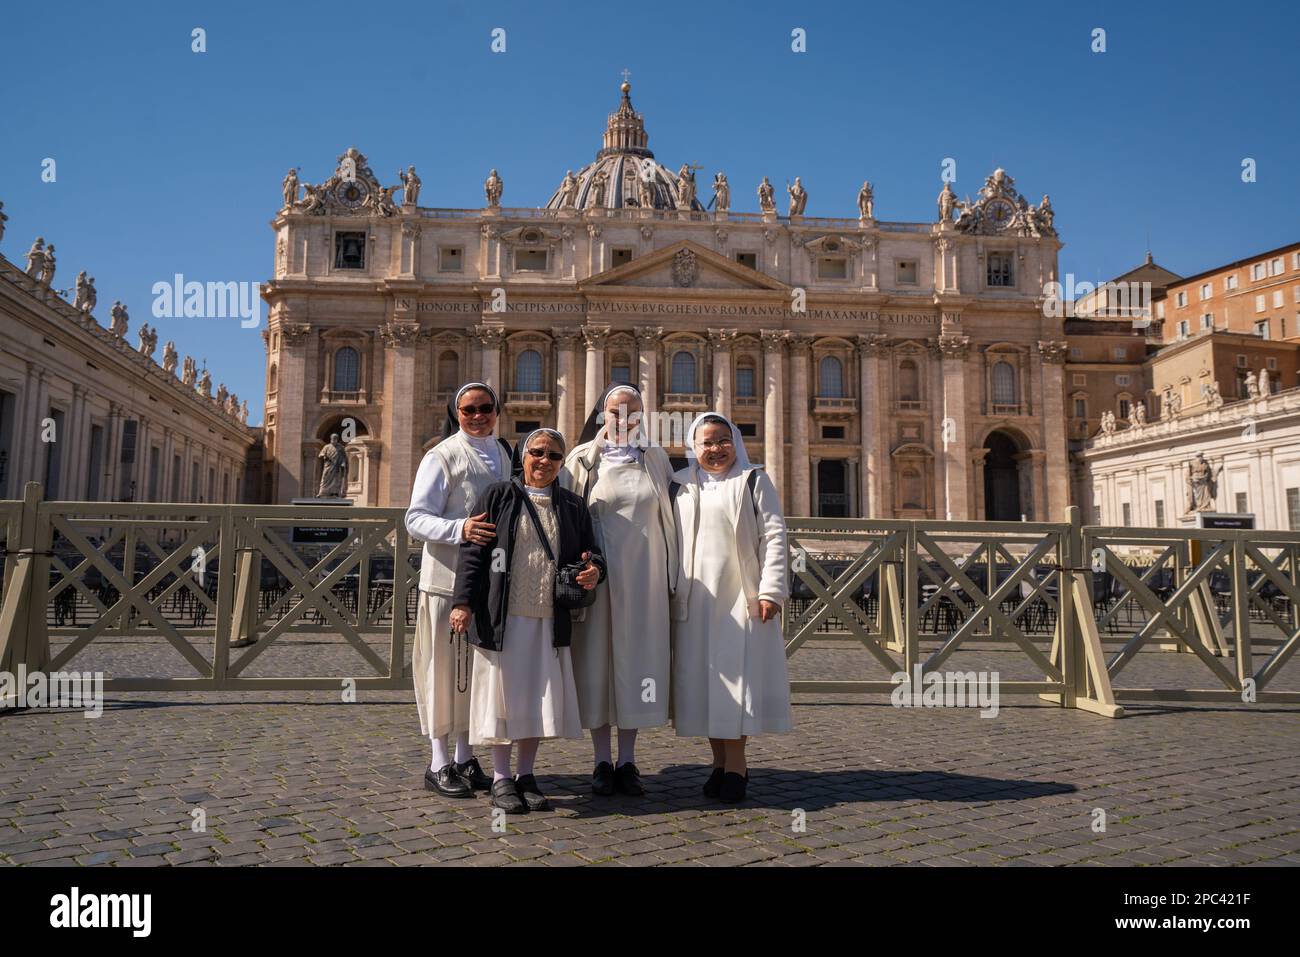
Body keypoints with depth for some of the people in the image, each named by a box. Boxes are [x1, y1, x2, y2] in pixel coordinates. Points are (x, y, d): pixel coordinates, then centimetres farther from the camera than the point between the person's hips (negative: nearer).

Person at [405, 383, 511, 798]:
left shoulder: (505, 454, 14)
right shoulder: (441, 457, -5)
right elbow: (416, 519, -11)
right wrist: (461, 528, -27)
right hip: (448, 577, -6)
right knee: (445, 665, 1)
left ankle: (465, 757, 24)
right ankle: (439, 762, 13)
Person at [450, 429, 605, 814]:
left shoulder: (572, 507, 12)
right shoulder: (498, 497, 4)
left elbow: (591, 552, 15)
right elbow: (473, 551, 0)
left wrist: (595, 571, -9)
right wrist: (463, 602, -8)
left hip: (549, 620, 3)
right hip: (502, 617, -3)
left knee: (539, 697, 7)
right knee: (503, 693, 3)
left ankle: (526, 774, 22)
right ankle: (501, 778, 16)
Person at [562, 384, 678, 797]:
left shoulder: (656, 459, 8)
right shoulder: (582, 460, 2)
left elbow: (669, 521, 10)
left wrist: (671, 579, 6)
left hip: (643, 578, 2)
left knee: (637, 660, 5)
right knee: (598, 661, 2)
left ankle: (628, 761, 15)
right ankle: (603, 761, 13)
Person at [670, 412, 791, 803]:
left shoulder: (754, 482, 5)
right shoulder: (680, 487, 12)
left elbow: (774, 537, -2)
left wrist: (770, 589, -10)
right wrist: (668, 592, 6)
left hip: (741, 598, -3)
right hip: (695, 601, 3)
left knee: (736, 675, -4)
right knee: (702, 679, 4)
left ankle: (735, 762, 4)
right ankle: (721, 761, 15)